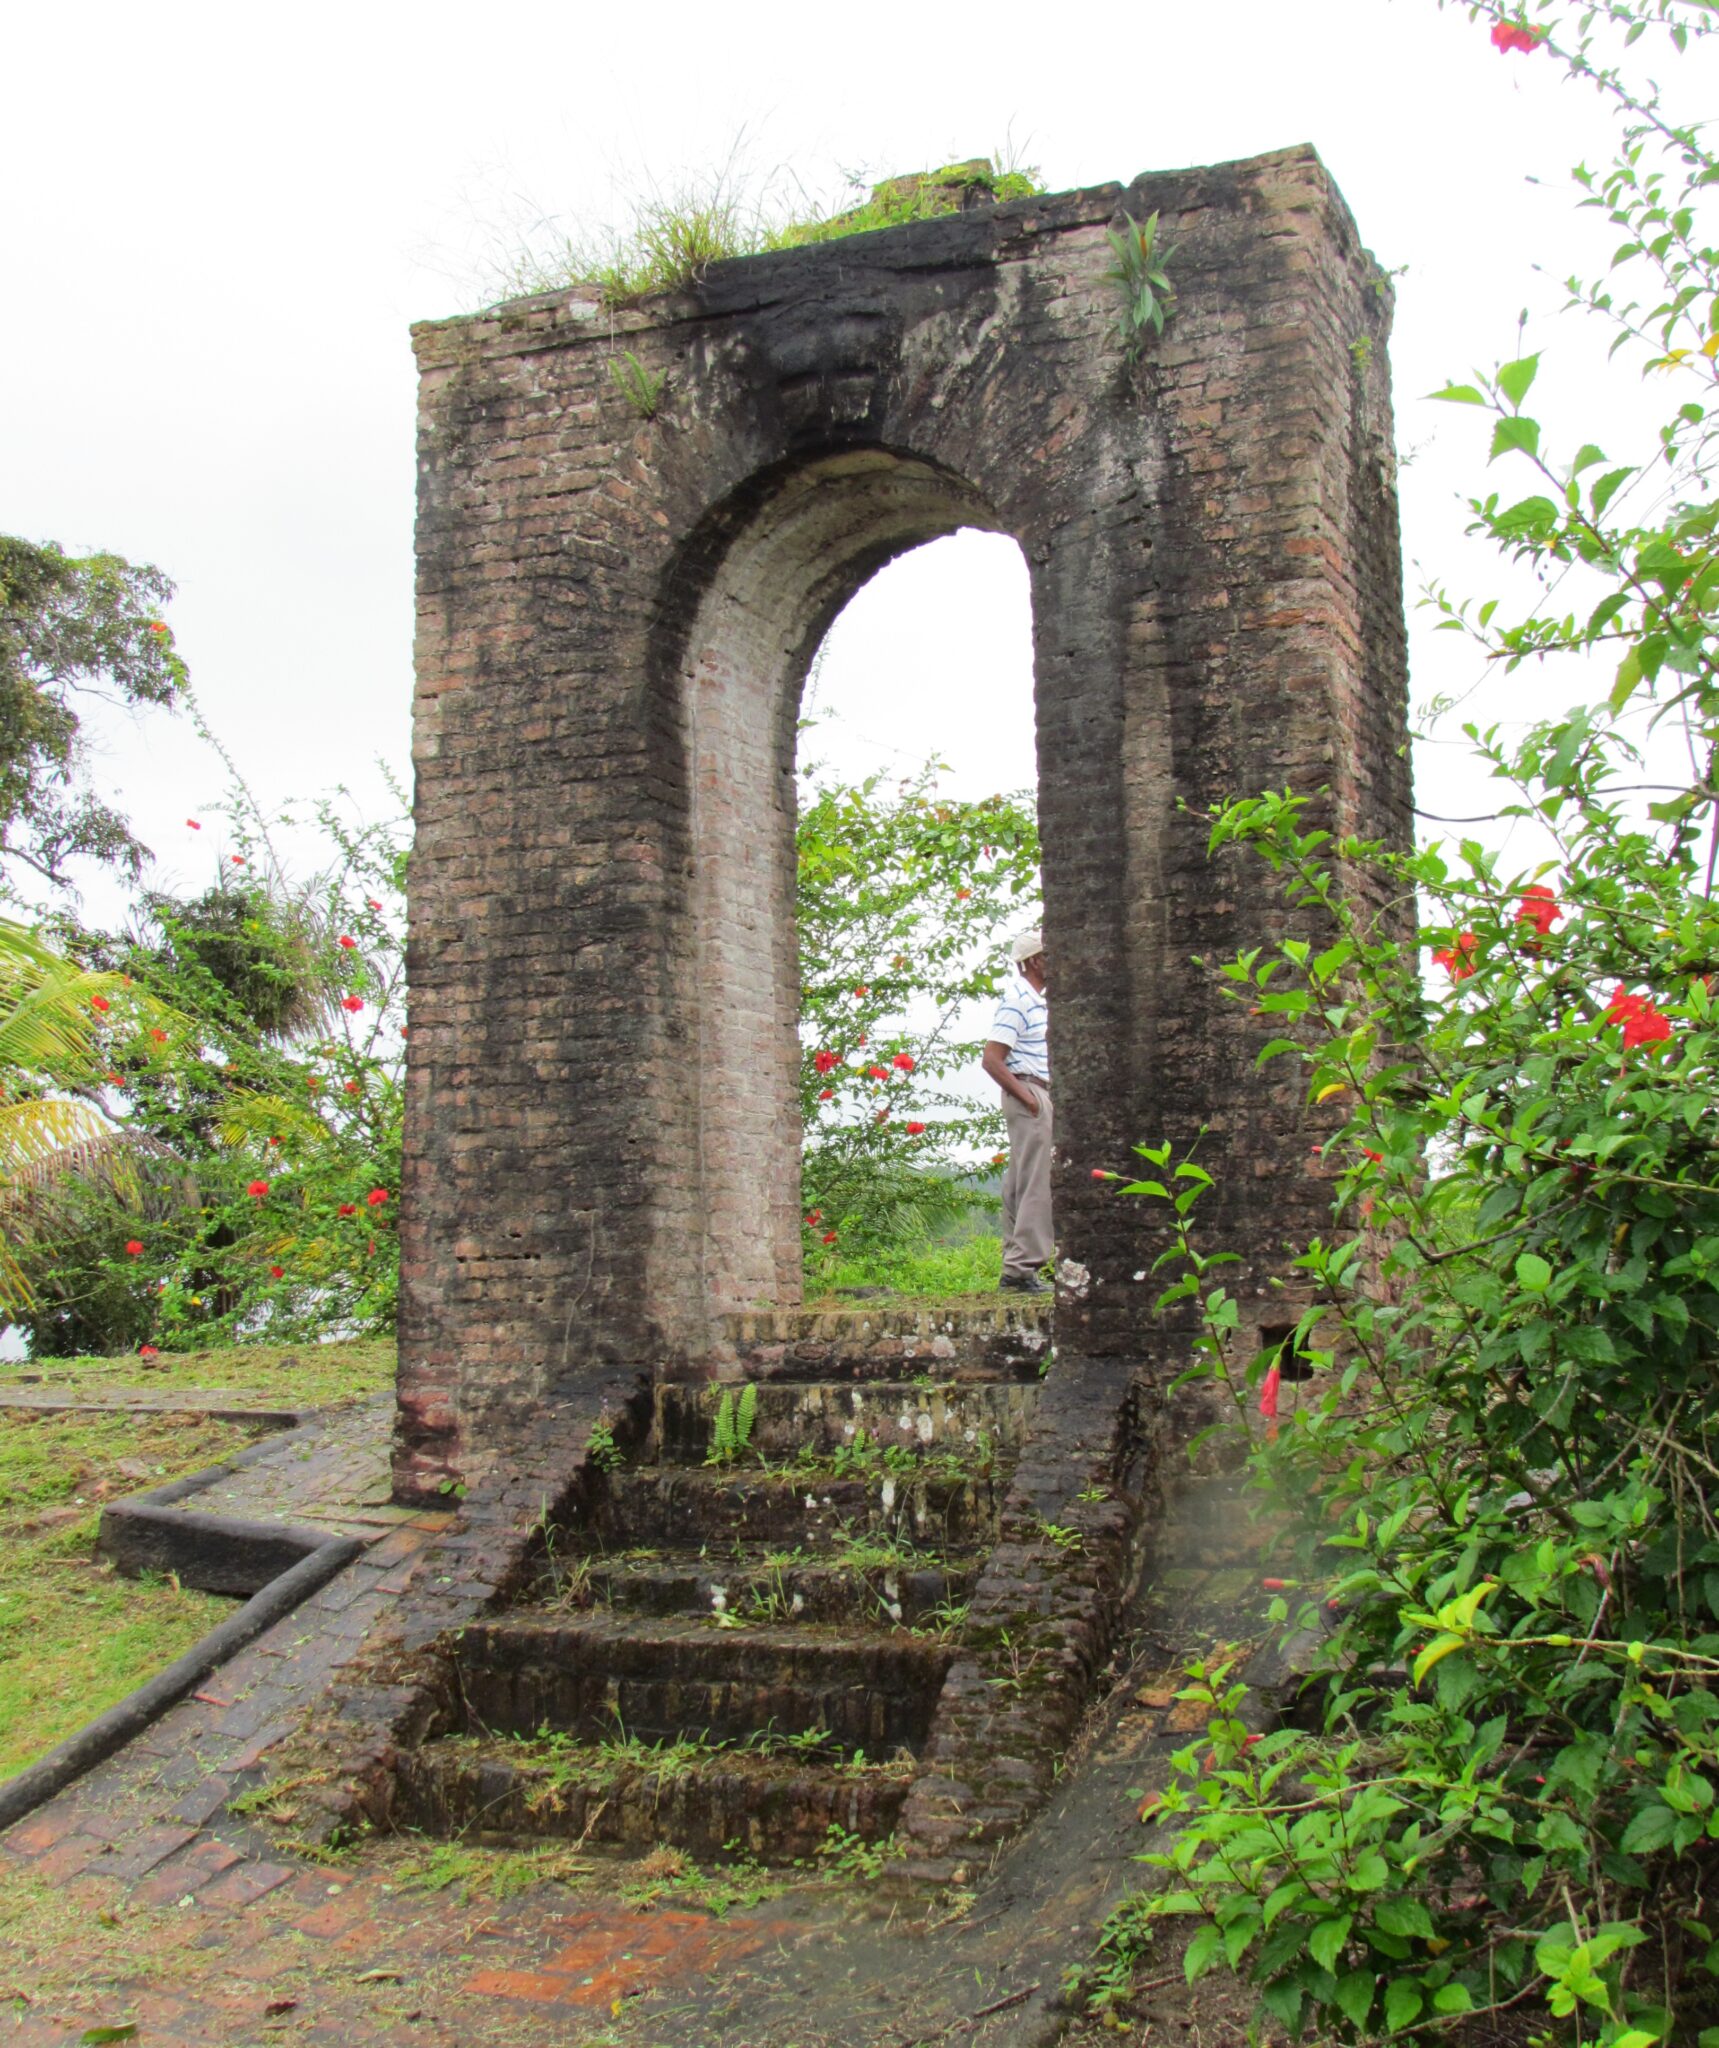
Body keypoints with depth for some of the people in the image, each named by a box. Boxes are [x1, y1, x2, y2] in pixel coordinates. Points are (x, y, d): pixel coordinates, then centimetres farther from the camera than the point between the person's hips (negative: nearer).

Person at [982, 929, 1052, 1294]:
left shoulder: (1038, 1000, 19)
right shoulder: (1017, 1000, -12)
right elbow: (992, 1059, -18)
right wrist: (1026, 1096, -18)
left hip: (1038, 1095, 10)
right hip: (1027, 1091, -10)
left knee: (1020, 1182, 11)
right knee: (1035, 1184, -11)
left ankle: (1015, 1266, 15)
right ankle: (1024, 1267, -12)